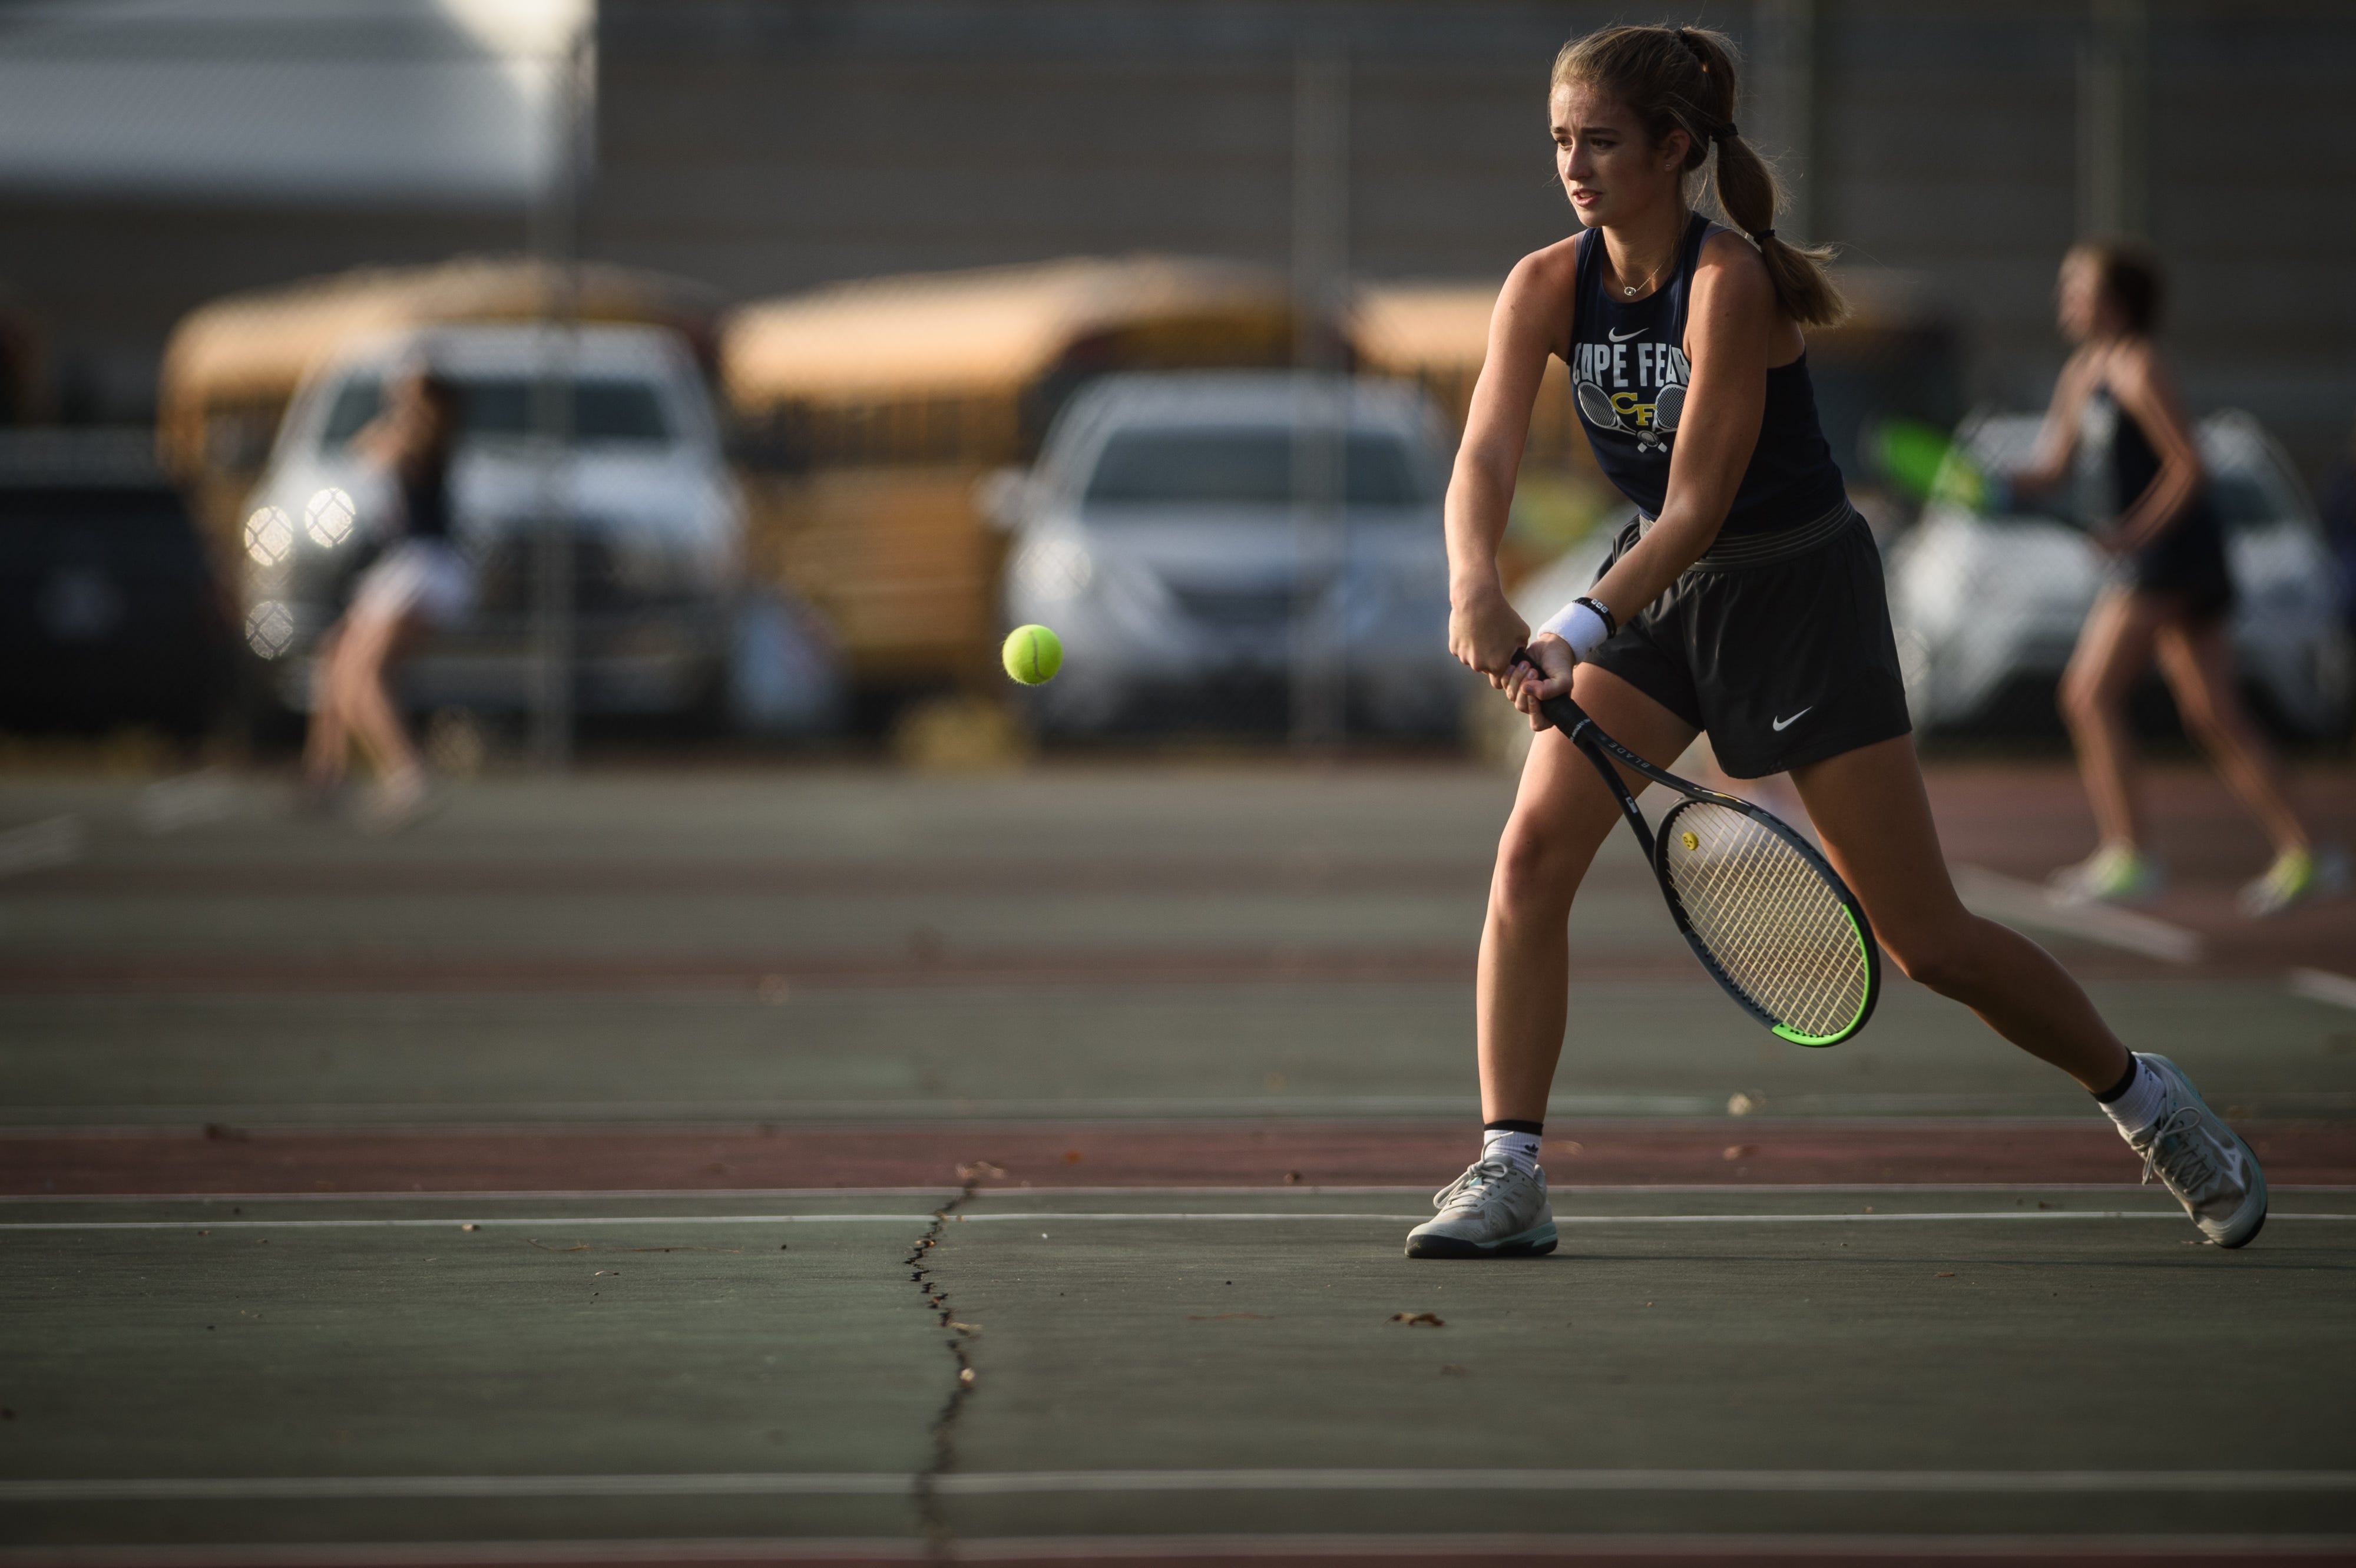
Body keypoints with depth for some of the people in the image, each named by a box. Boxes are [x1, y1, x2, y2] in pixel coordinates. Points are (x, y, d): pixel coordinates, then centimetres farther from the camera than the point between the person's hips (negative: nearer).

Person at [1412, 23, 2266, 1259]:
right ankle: (1507, 1177, -10)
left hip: (1799, 588, -5)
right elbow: (1485, 457, -20)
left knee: (1926, 940, -3)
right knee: (1534, 846, -15)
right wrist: (1475, 583, -40)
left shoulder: (1730, 284, -24)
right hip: (1660, 587, 5)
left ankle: (2142, 1097, 19)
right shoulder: (1547, 288, -8)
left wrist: (1581, 631, -39)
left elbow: (1697, 506, -28)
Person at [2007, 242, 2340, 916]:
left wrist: (2136, 531, -22)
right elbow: (2051, 467, 17)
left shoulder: (2138, 370, -12)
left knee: (2090, 691, -12)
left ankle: (2126, 855, -14)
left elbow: (2188, 466, -15)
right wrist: (1990, 485, -1)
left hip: (2171, 550, -9)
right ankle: (2301, 855, 5)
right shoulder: (2081, 374, 16)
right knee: (2215, 718, 7)